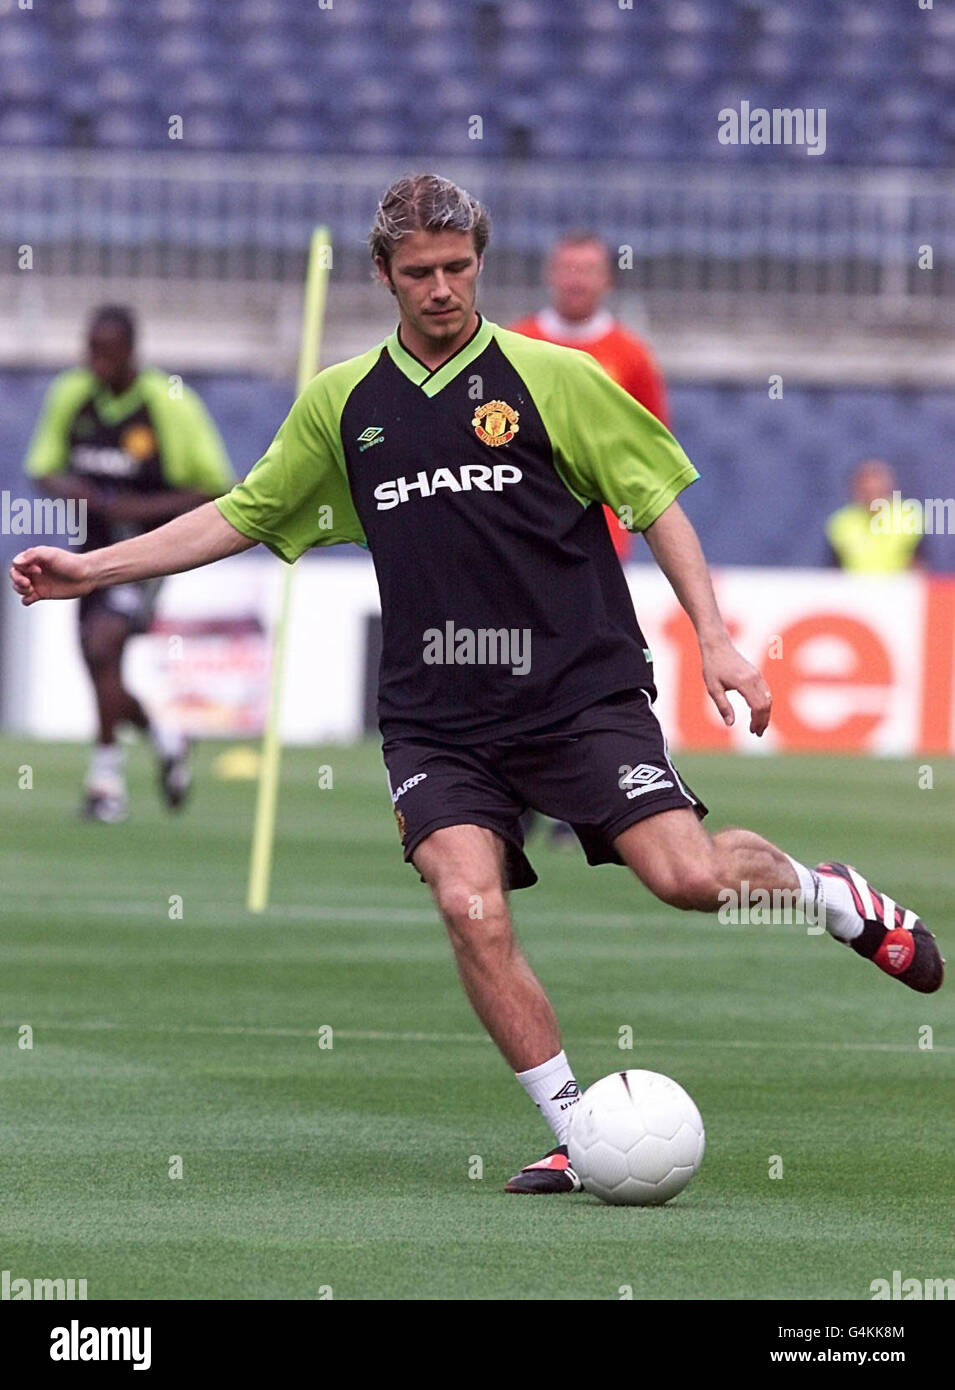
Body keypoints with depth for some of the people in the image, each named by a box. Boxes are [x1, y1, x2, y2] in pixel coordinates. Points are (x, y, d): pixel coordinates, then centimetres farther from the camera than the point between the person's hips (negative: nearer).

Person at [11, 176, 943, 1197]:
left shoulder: (552, 377, 0)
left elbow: (655, 501, 5)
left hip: (579, 692, -2)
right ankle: (576, 1136, -7)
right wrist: (90, 569, 13)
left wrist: (712, 637, -5)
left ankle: (832, 894, 17)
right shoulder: (339, 403, 10)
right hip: (435, 719, 3)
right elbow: (241, 517, 19)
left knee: (689, 876, -17)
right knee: (470, 908, -19)